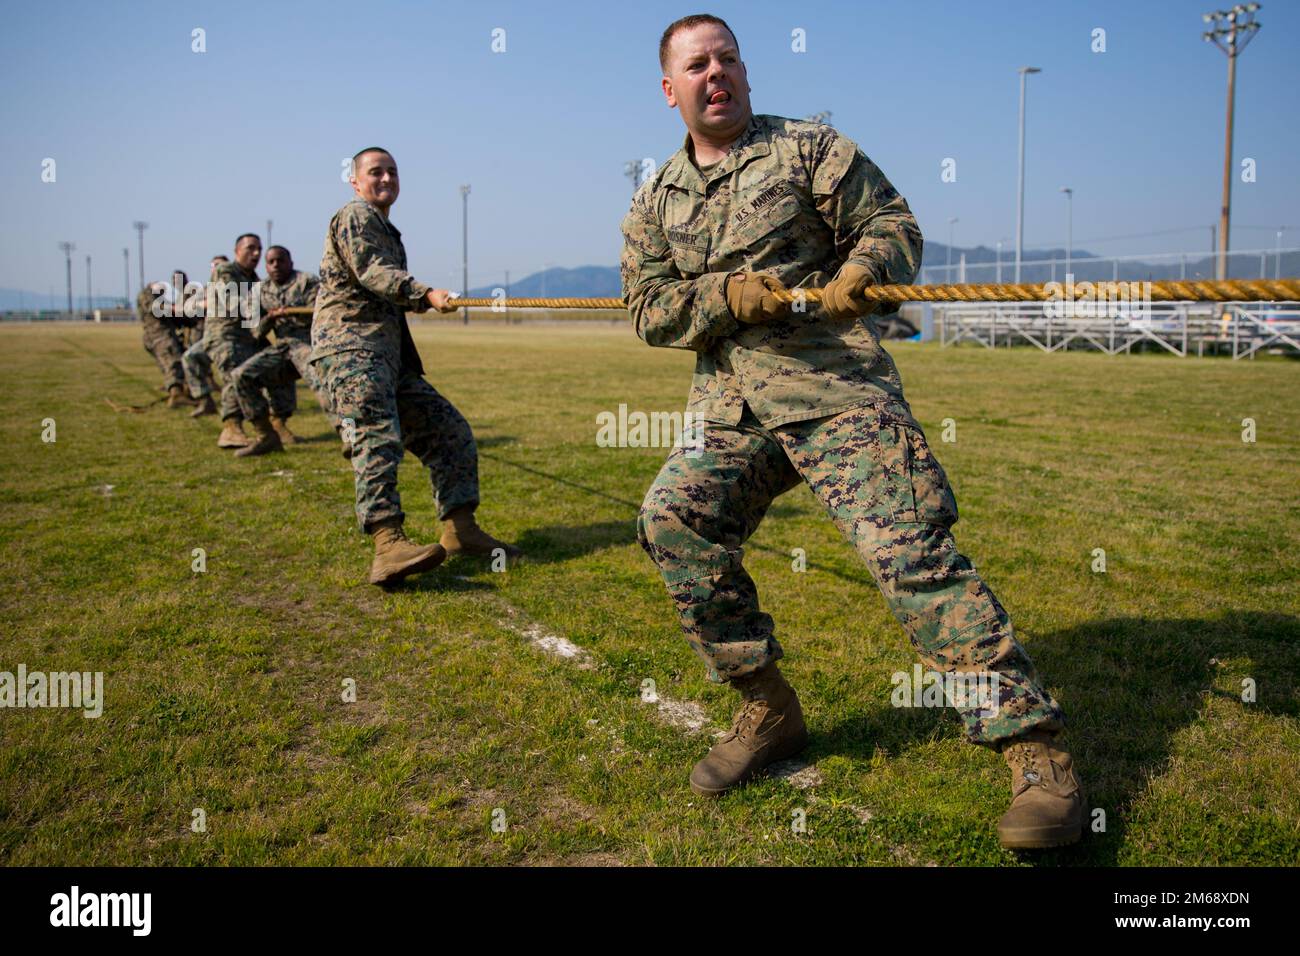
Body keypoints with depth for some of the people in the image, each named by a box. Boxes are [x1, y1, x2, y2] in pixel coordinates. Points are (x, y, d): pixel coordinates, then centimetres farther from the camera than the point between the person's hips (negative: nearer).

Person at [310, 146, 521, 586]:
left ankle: (460, 529, 4)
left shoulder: (388, 231, 29)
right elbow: (372, 272, -18)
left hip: (390, 355, 10)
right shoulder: (354, 216, 0)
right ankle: (388, 545, -39)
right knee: (378, 437, -26)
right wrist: (426, 294, -30)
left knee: (449, 430, 4)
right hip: (351, 347, -10)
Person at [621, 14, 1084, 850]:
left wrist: (856, 277, -15)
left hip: (840, 391, -4)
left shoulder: (808, 148, 9)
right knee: (674, 516, -15)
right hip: (733, 406, 4)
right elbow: (650, 310, 9)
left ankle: (1036, 749, -8)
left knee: (912, 549, -15)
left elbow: (894, 226, 7)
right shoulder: (655, 203, 18)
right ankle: (770, 713, 2)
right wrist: (729, 296, -10)